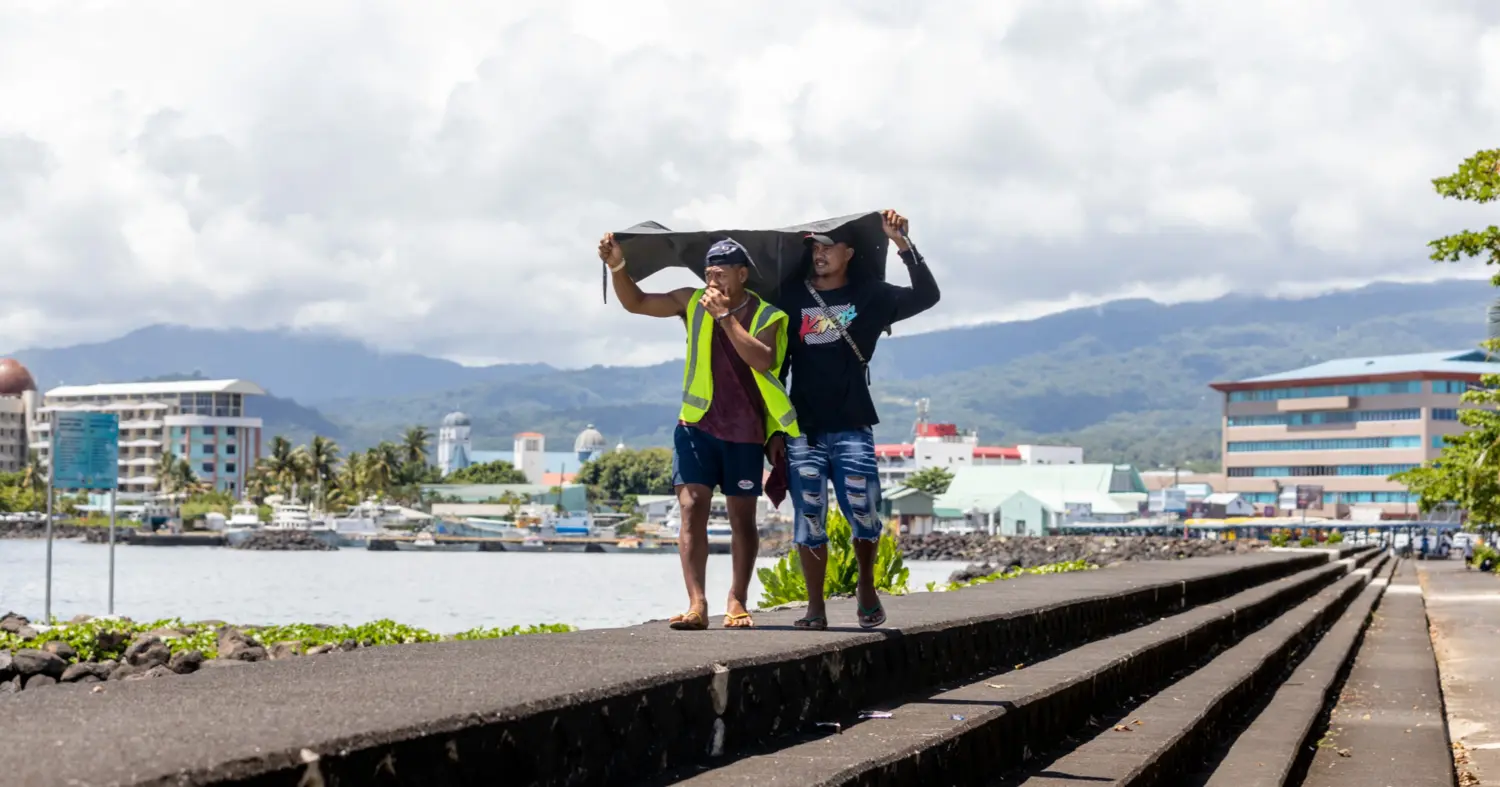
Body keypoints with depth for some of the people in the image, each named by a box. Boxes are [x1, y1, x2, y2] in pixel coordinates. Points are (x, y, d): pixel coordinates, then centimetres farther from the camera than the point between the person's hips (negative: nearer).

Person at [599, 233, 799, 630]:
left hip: (745, 433, -1)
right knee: (692, 509, -9)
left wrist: (725, 316, -22)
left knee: (742, 516, 5)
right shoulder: (693, 303, 4)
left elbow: (762, 360, -21)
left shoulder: (768, 317, -3)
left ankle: (737, 602, 14)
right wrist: (617, 266, -13)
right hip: (697, 425, 2)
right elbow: (635, 302, 3)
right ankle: (696, 605, -12)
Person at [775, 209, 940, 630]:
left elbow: (926, 296, -5)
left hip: (852, 428, -1)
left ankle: (867, 586, 20)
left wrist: (903, 244, -14)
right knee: (809, 522, 0)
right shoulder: (792, 298, 7)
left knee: (864, 516, -6)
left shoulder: (868, 295, 6)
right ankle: (815, 608, 9)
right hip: (803, 430, 1)